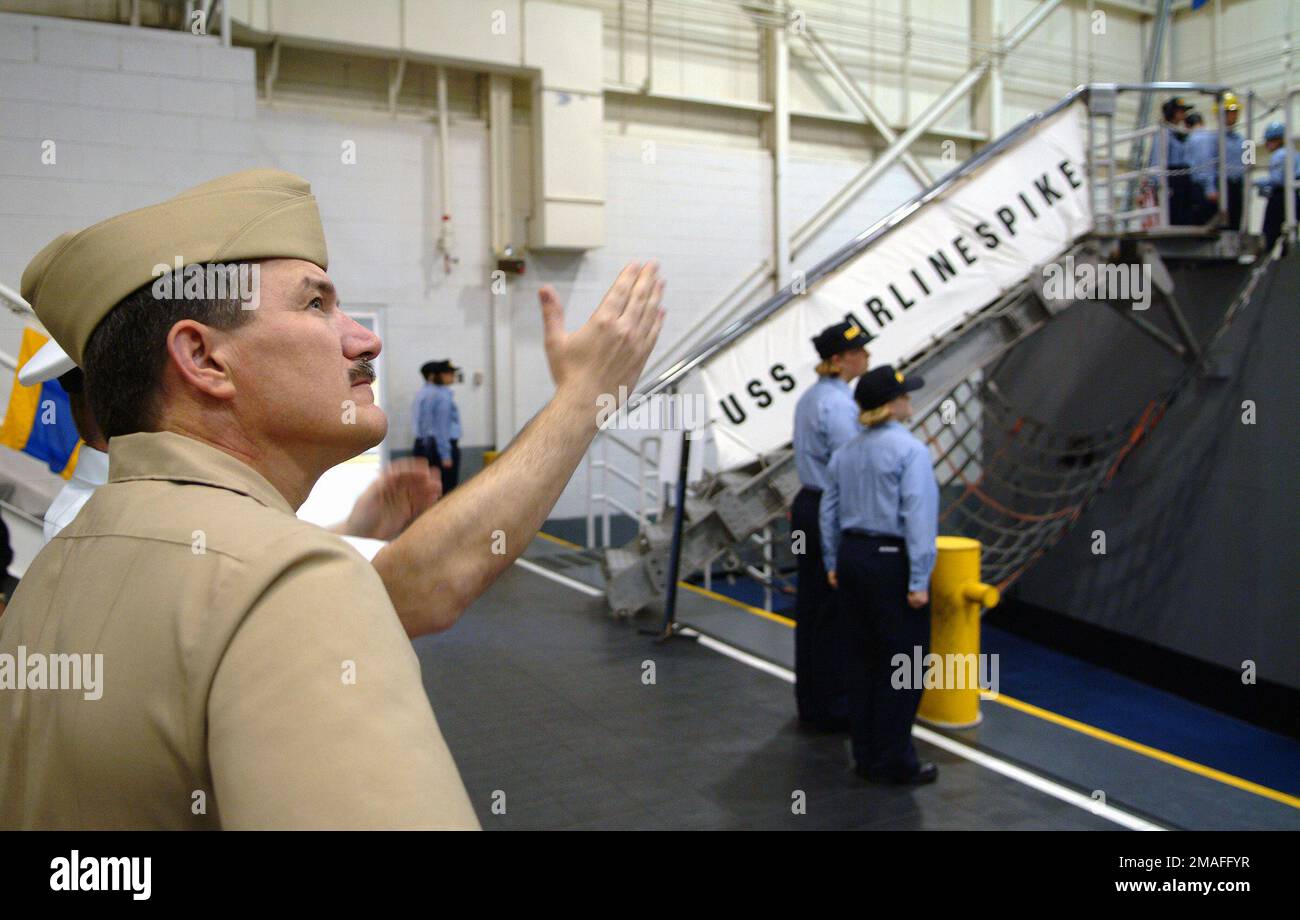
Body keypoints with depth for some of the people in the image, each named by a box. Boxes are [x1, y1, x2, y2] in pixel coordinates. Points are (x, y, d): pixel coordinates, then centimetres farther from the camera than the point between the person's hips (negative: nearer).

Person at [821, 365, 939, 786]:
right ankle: (894, 762, 9)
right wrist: (919, 580, -16)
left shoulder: (845, 451, 9)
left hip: (851, 558, 8)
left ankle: (865, 757, 24)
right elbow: (918, 517, -18)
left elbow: (829, 510, 13)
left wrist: (833, 563, 21)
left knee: (861, 659, 14)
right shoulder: (910, 450, -13)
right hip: (891, 562, -7)